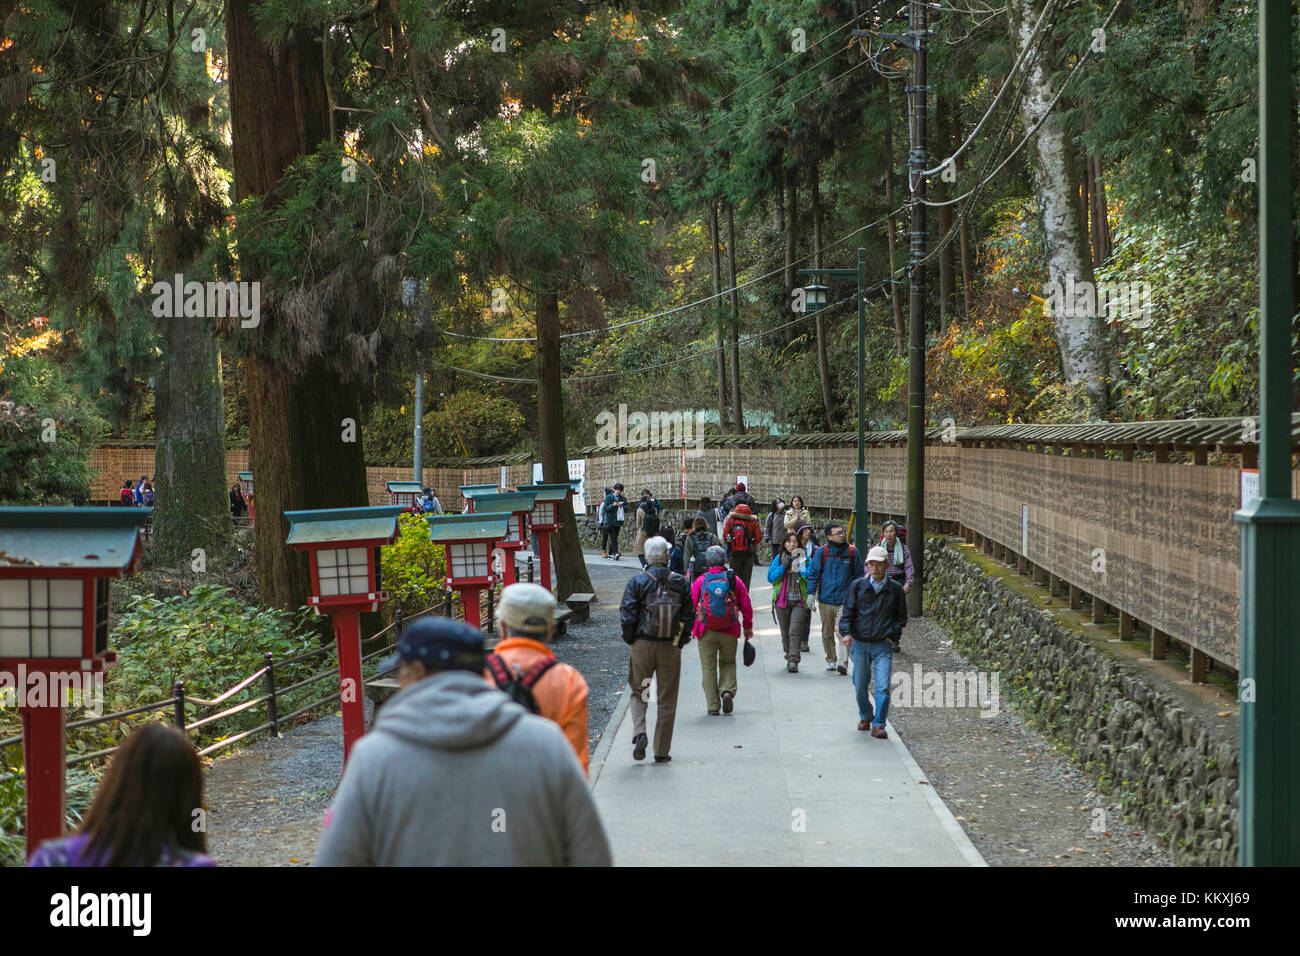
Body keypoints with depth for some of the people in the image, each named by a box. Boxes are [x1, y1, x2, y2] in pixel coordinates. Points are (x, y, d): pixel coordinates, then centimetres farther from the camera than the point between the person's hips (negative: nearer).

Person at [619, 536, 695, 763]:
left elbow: (627, 615, -10)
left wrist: (630, 640, 4)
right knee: (667, 700, 8)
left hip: (642, 644, -1)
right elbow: (689, 616, 0)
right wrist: (681, 641, 11)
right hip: (671, 648, 1)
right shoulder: (680, 583, -1)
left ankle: (639, 732, -11)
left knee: (639, 693, 14)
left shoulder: (637, 582, -6)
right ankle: (662, 751, 10)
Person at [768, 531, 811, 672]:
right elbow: (771, 577, -1)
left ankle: (793, 661, -16)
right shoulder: (778, 559, 6)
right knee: (785, 632, 10)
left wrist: (800, 566, -15)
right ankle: (789, 656, 29)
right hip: (782, 600, 2)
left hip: (799, 601, -2)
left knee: (795, 631, -14)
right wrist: (784, 567, -13)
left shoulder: (804, 558, 4)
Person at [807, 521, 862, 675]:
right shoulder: (822, 552, -1)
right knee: (827, 633, 11)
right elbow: (813, 574, 5)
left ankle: (843, 661, -19)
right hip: (825, 599, 1)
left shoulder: (852, 552, 1)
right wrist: (811, 594, -3)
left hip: (845, 600, -1)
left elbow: (858, 575, 10)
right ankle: (831, 660, 25)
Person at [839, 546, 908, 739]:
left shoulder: (895, 589, 3)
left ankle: (878, 725, -3)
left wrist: (892, 634, -2)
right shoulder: (858, 586, 2)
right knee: (860, 685, 11)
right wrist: (846, 632, -15)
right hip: (859, 643, 1)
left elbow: (901, 616, 12)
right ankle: (865, 717, 34)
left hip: (883, 645, -1)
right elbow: (848, 612, 2)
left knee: (883, 686, -11)